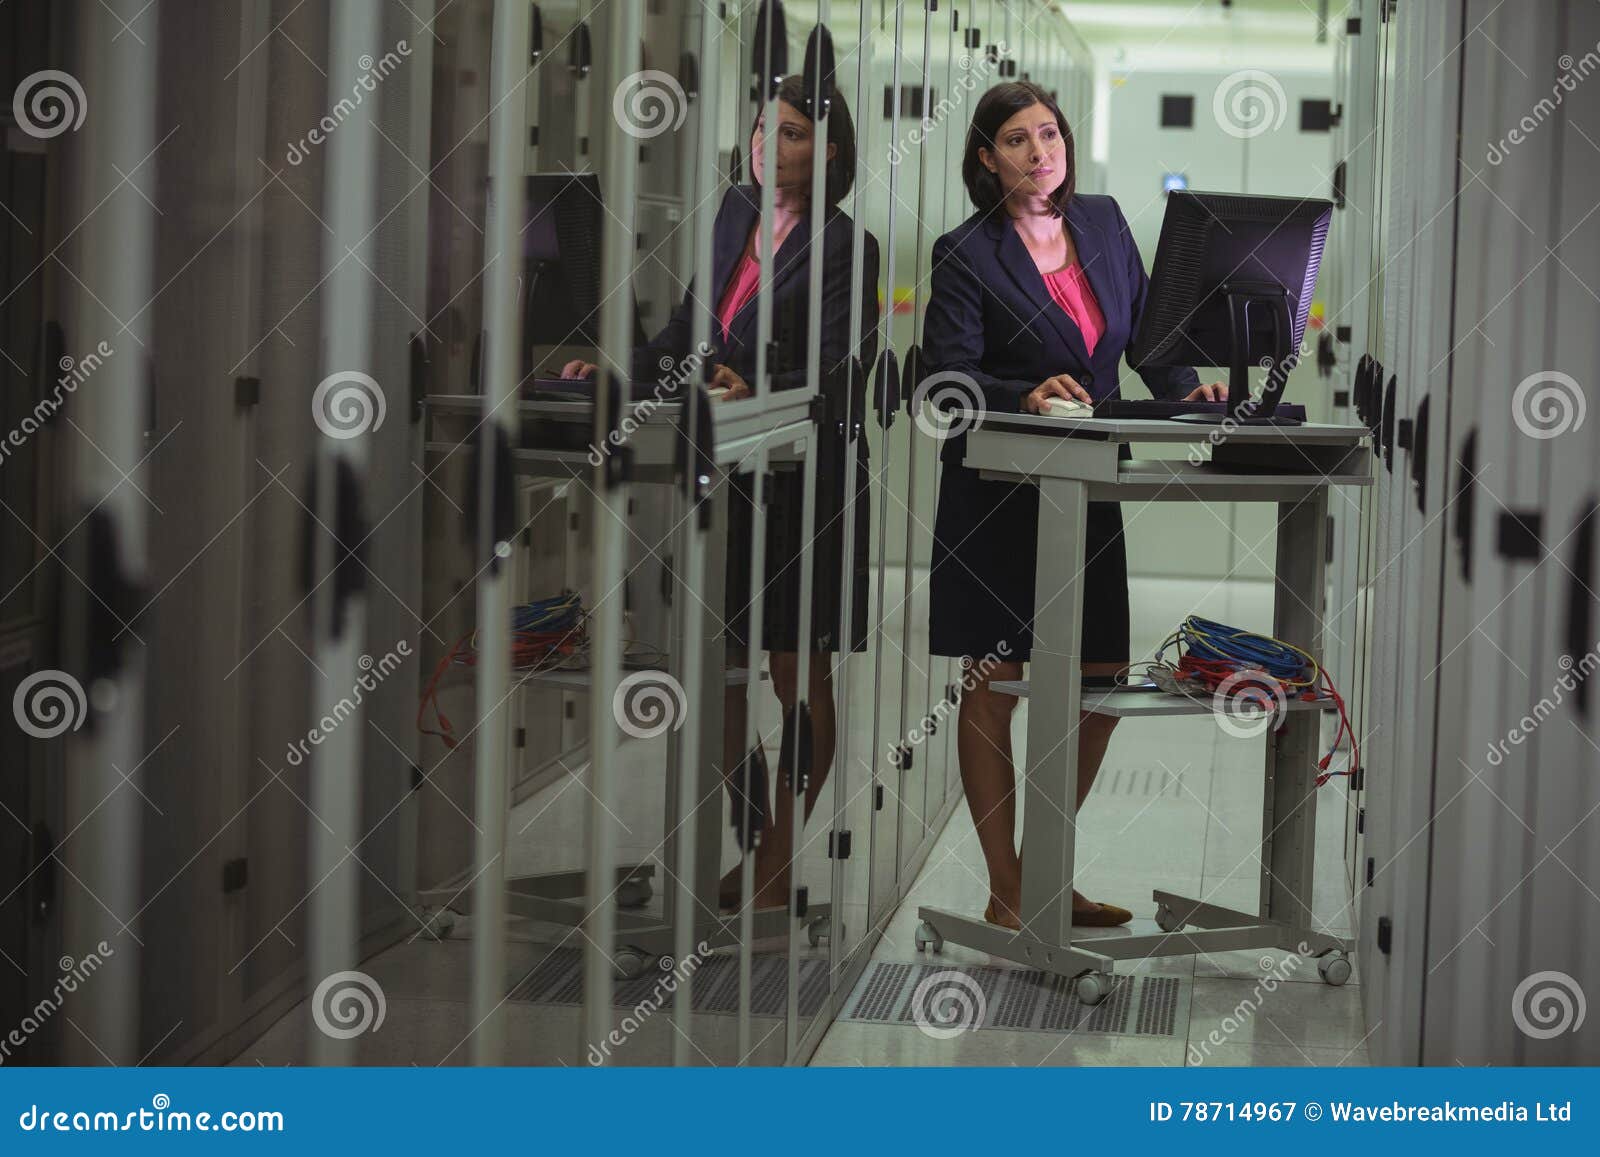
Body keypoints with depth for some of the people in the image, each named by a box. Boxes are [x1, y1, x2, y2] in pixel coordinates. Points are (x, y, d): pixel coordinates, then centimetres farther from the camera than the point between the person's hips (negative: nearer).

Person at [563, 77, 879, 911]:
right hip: (724, 469, 7)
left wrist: (757, 390, -32)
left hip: (802, 474, -6)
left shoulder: (843, 247, -9)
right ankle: (749, 848, 19)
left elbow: (834, 374, -17)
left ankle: (778, 865, 10)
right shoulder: (732, 217, 11)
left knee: (798, 674, 3)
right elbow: (685, 332, 16)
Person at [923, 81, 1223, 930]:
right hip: (996, 489, -5)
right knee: (994, 686, -1)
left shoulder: (1103, 222, 9)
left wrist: (1182, 388, -4)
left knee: (1101, 684, 5)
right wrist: (1027, 397, -30)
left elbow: (1144, 326, 14)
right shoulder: (965, 254, -7)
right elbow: (949, 374, -13)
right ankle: (1005, 892, 8)